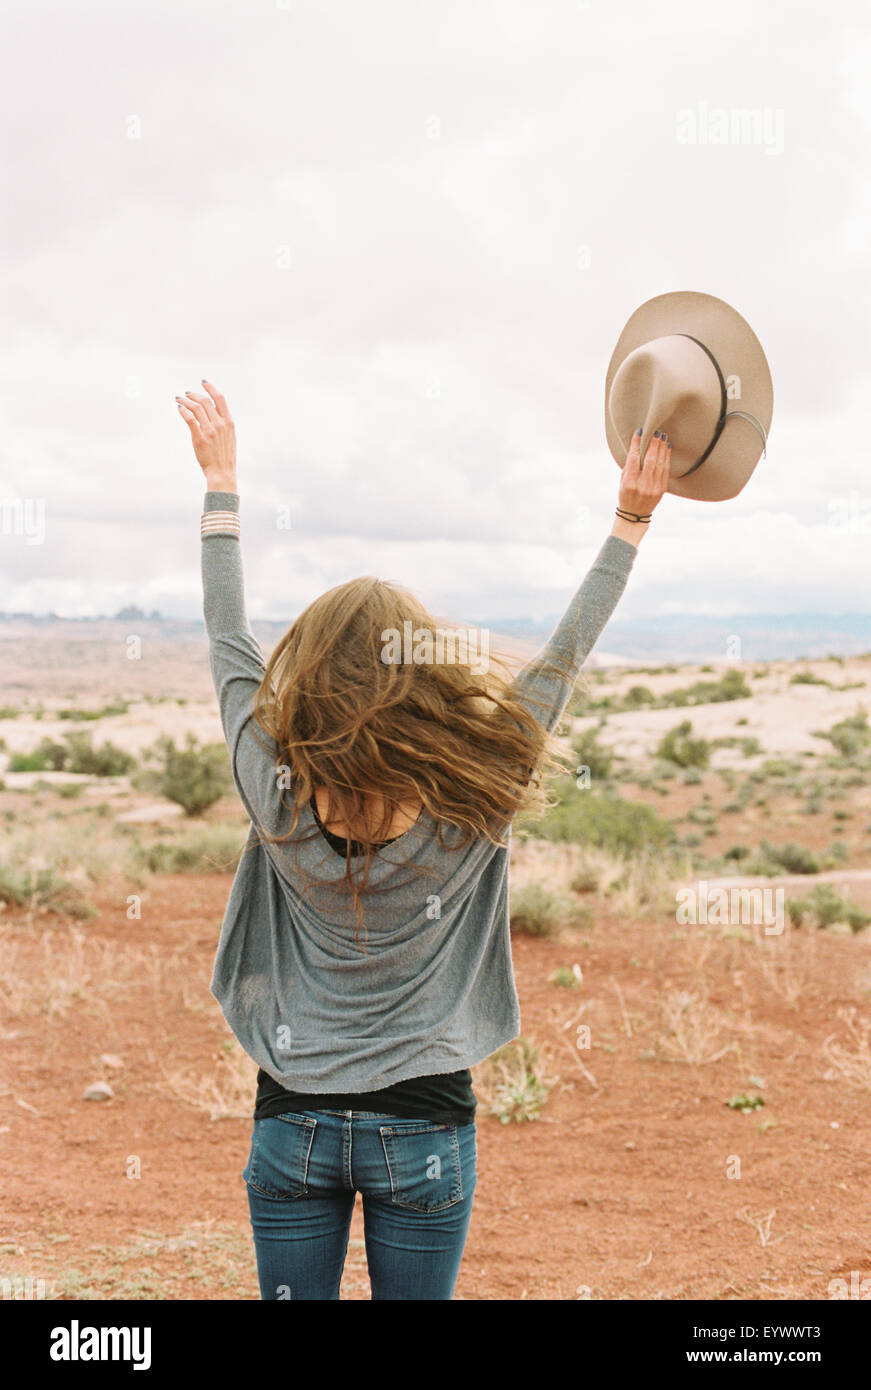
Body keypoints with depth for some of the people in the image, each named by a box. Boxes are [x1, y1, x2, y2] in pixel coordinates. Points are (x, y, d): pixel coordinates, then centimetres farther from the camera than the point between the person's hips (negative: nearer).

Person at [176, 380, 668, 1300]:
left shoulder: (277, 801, -15)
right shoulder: (471, 815, -18)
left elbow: (229, 644, -1)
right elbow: (565, 654, -6)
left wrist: (220, 480, 11)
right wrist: (631, 521, 5)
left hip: (292, 1122, 1)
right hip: (424, 1129, -1)